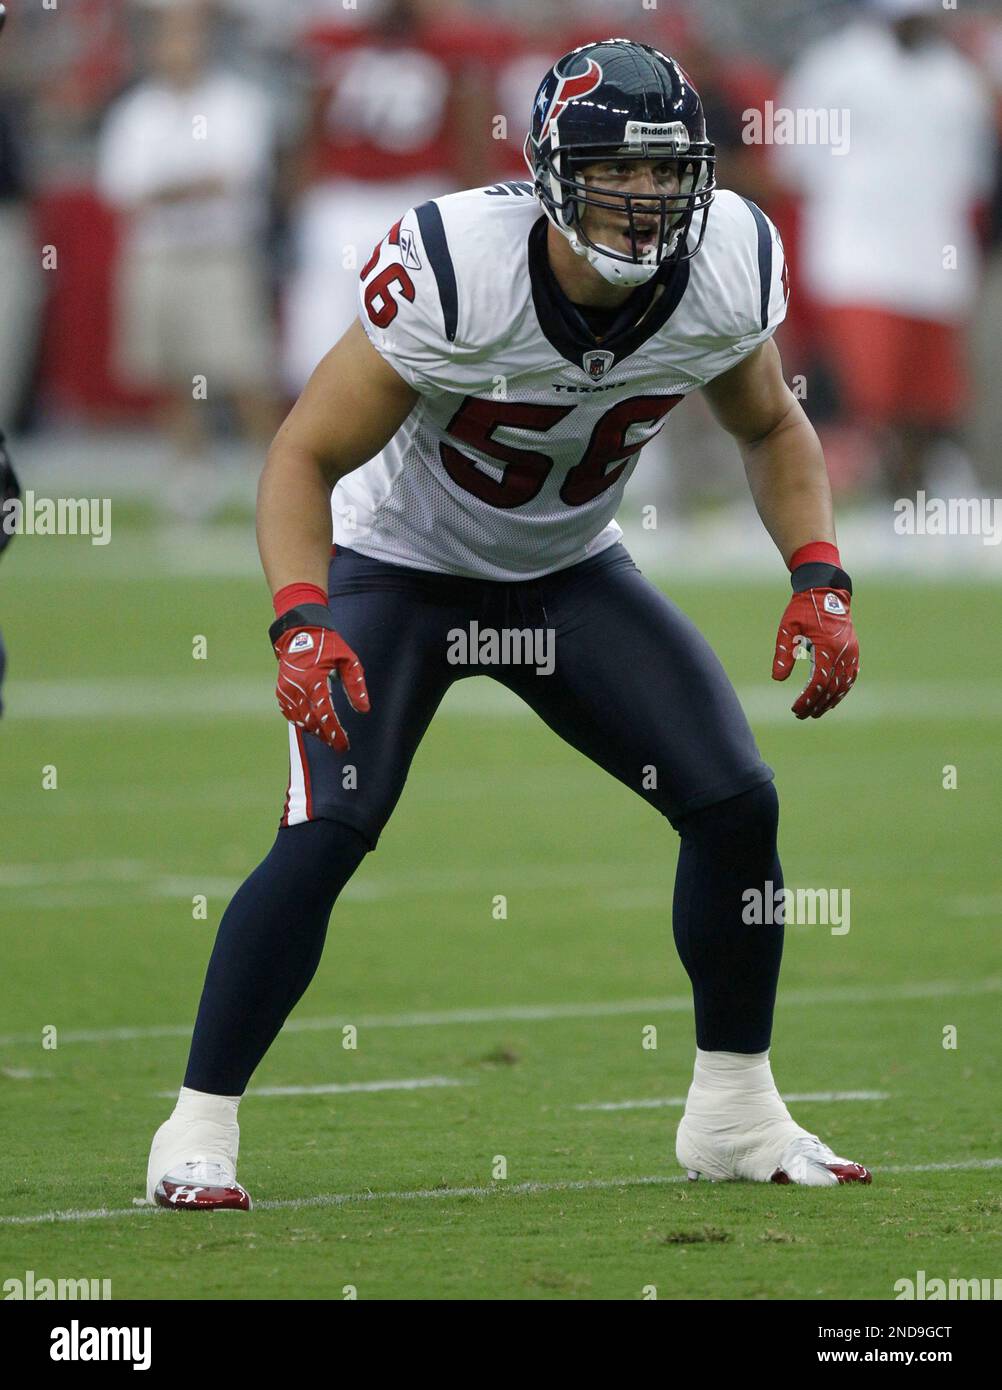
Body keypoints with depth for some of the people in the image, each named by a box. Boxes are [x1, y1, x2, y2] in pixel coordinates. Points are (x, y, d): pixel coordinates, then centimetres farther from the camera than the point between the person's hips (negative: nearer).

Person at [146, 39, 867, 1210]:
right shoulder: (452, 270, -34)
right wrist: (301, 623, -41)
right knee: (326, 834, -21)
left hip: (572, 574, 5)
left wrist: (818, 578, -12)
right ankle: (197, 1130, -9)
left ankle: (734, 1114, 13)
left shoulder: (725, 270, -19)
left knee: (735, 802, -5)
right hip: (400, 571, -5)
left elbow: (771, 429, 3)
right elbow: (306, 456, -26)